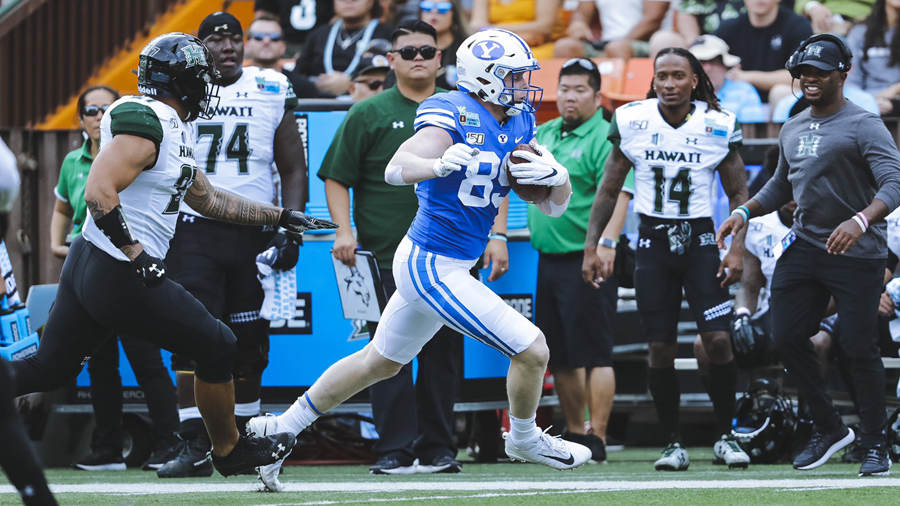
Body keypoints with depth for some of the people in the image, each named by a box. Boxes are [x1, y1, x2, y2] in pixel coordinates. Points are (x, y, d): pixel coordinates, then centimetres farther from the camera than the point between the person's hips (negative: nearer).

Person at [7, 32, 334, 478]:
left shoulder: (172, 130, 15)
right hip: (119, 276, -10)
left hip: (88, 262, 10)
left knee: (48, 370, 13)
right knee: (218, 350, 6)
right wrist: (137, 256, -21)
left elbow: (207, 199, 27)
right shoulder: (147, 122, -17)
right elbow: (99, 192, -26)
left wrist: (282, 217, 30)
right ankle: (229, 450, 23)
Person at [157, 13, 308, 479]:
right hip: (195, 230, -1)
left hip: (254, 232, 2)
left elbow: (293, 169, 10)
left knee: (248, 346, 6)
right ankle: (195, 448, -13)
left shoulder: (271, 92, 4)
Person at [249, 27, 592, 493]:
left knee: (380, 361, 24)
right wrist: (440, 164, -50)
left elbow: (555, 206, 7)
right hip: (433, 267, -10)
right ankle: (524, 440, 20)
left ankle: (281, 429, 34)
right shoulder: (455, 118, -18)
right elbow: (396, 170, -31)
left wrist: (554, 176, -15)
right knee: (532, 350, -7)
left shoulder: (518, 125, 6)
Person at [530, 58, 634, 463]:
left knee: (592, 354, -8)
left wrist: (607, 242, -33)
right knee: (559, 357, 12)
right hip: (548, 260, 8)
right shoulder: (543, 135, 15)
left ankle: (597, 439, -8)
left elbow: (617, 193, -21)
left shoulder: (605, 139, -10)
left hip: (587, 262, -8)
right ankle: (573, 434, 22)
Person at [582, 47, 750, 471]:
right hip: (653, 241, 1)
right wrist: (591, 248, 2)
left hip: (700, 237, -1)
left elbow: (738, 194, 4)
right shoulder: (631, 122, -2)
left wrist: (737, 249, -7)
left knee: (719, 341, -11)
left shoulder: (718, 126, -4)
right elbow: (609, 190, 6)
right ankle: (673, 443, 9)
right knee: (660, 348, -1)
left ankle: (725, 436, 5)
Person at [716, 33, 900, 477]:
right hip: (803, 248, 7)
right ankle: (829, 429, 18)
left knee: (860, 349, -6)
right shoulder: (792, 130, 15)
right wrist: (744, 212, 13)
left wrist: (861, 220, -38)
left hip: (856, 254, -7)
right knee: (787, 339, 3)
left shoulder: (864, 126, -9)